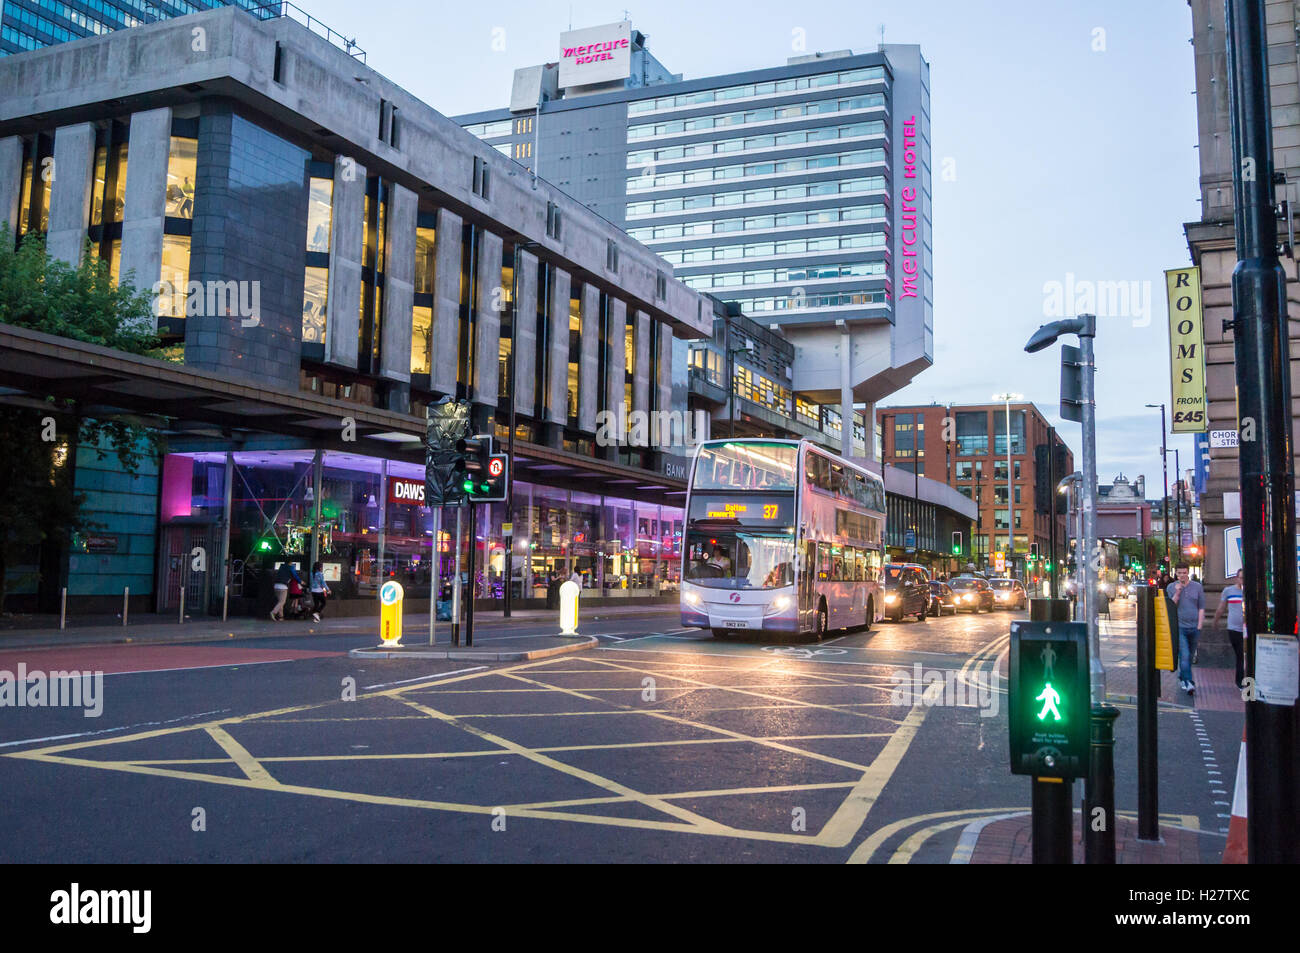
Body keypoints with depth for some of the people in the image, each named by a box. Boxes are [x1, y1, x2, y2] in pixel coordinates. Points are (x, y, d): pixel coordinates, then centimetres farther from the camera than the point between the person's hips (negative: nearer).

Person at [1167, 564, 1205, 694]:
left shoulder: (1197, 587, 5)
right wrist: (1177, 593, -13)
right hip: (1179, 627, -2)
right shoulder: (1171, 587, 3)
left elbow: (1201, 608, 6)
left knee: (1190, 656, 12)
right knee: (1184, 656, -12)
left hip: (1194, 628, 2)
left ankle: (1182, 677, 30)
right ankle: (1188, 683, -15)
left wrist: (1199, 626, 0)